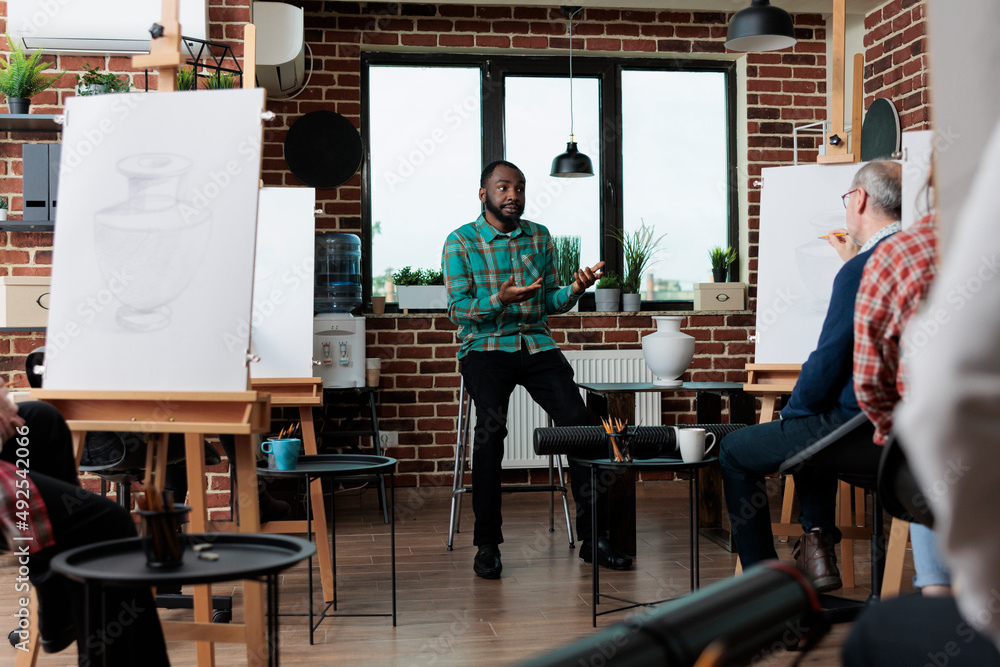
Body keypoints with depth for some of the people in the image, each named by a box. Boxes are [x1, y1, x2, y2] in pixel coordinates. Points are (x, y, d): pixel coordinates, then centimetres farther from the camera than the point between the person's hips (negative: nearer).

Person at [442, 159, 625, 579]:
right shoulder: (461, 242, 1)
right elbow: (458, 310, -6)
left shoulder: (539, 237, 13)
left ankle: (592, 536, -8)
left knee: (577, 419, -17)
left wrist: (574, 289, -9)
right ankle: (487, 543, -15)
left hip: (537, 344, 3)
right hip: (485, 346, -3)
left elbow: (550, 302, 12)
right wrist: (499, 300, -25)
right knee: (491, 426, -28)